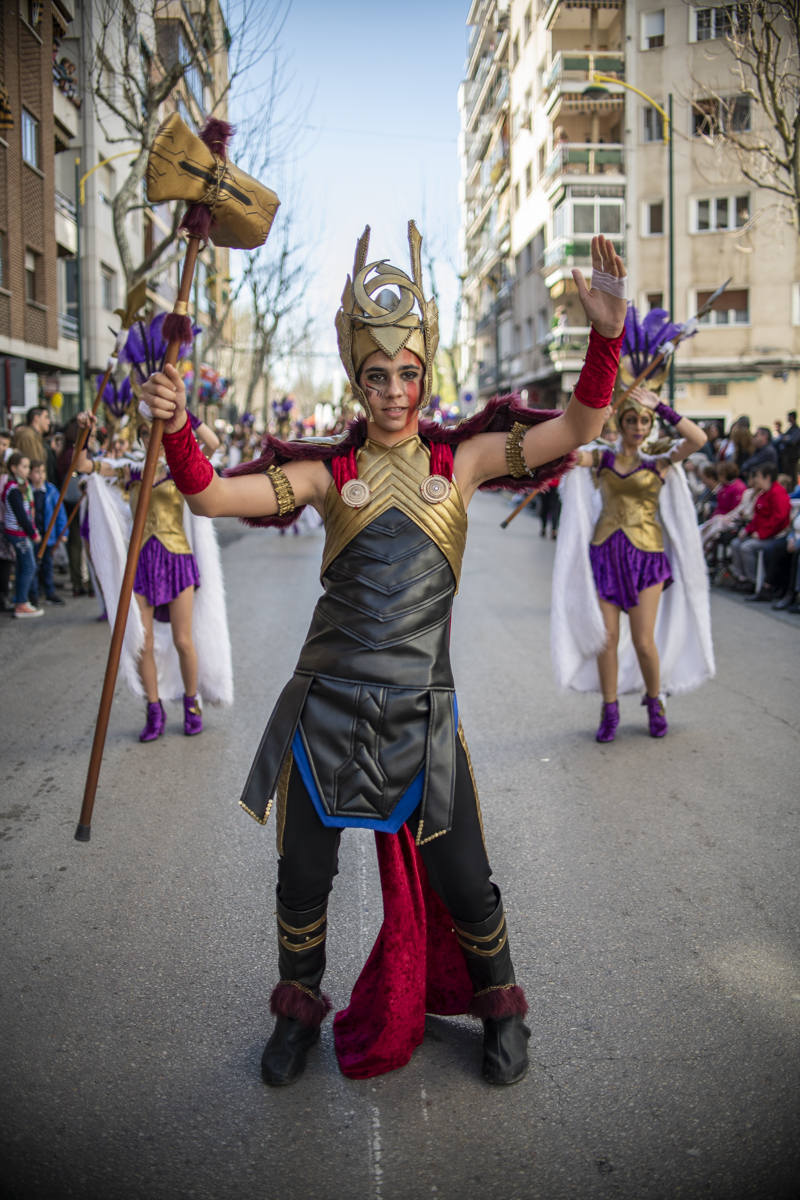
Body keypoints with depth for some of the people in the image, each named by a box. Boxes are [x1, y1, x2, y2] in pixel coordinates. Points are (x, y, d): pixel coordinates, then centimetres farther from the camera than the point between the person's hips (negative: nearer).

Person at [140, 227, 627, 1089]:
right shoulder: (331, 469, 2)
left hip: (419, 708, -1)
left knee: (460, 880, 4)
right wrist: (176, 430, -24)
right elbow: (211, 497, -6)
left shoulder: (459, 459, 2)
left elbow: (577, 428, -4)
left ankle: (499, 1007, 33)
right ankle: (299, 1010, 37)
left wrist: (605, 336, -18)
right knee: (302, 876, 10)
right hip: (328, 701, 1)